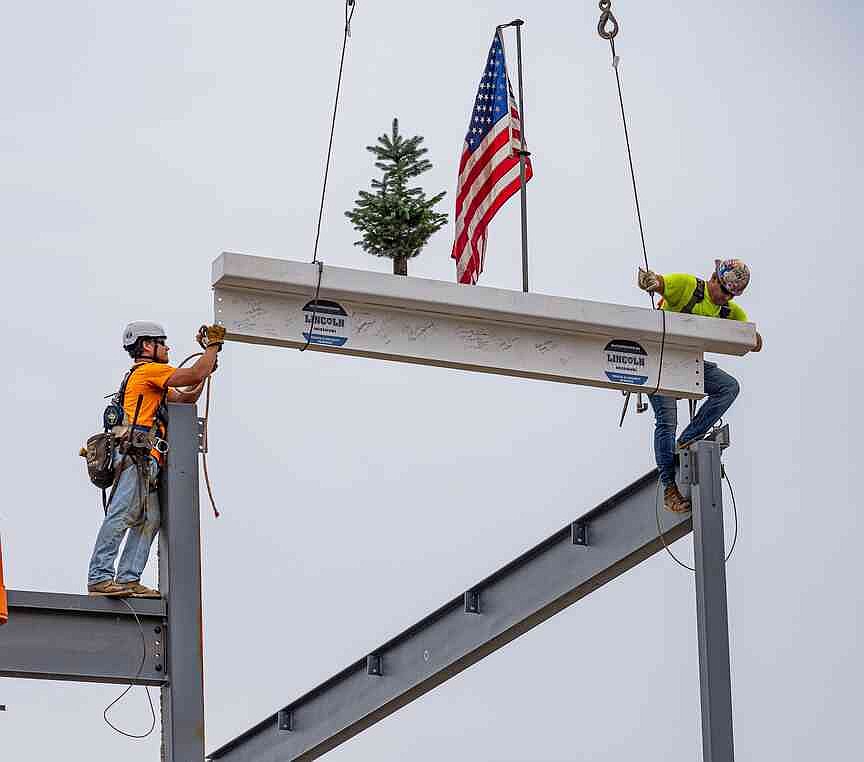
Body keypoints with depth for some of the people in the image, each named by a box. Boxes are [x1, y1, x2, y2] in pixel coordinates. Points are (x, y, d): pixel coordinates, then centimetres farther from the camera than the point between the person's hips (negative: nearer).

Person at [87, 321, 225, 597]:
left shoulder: (143, 376, 31)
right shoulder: (148, 370, -1)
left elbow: (186, 397, 35)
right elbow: (196, 374, -6)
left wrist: (207, 370, 29)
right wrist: (213, 345, 9)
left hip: (145, 462, 11)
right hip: (137, 454, -11)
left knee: (149, 520, 2)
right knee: (121, 516, -17)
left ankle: (128, 579, -3)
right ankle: (100, 578, -22)